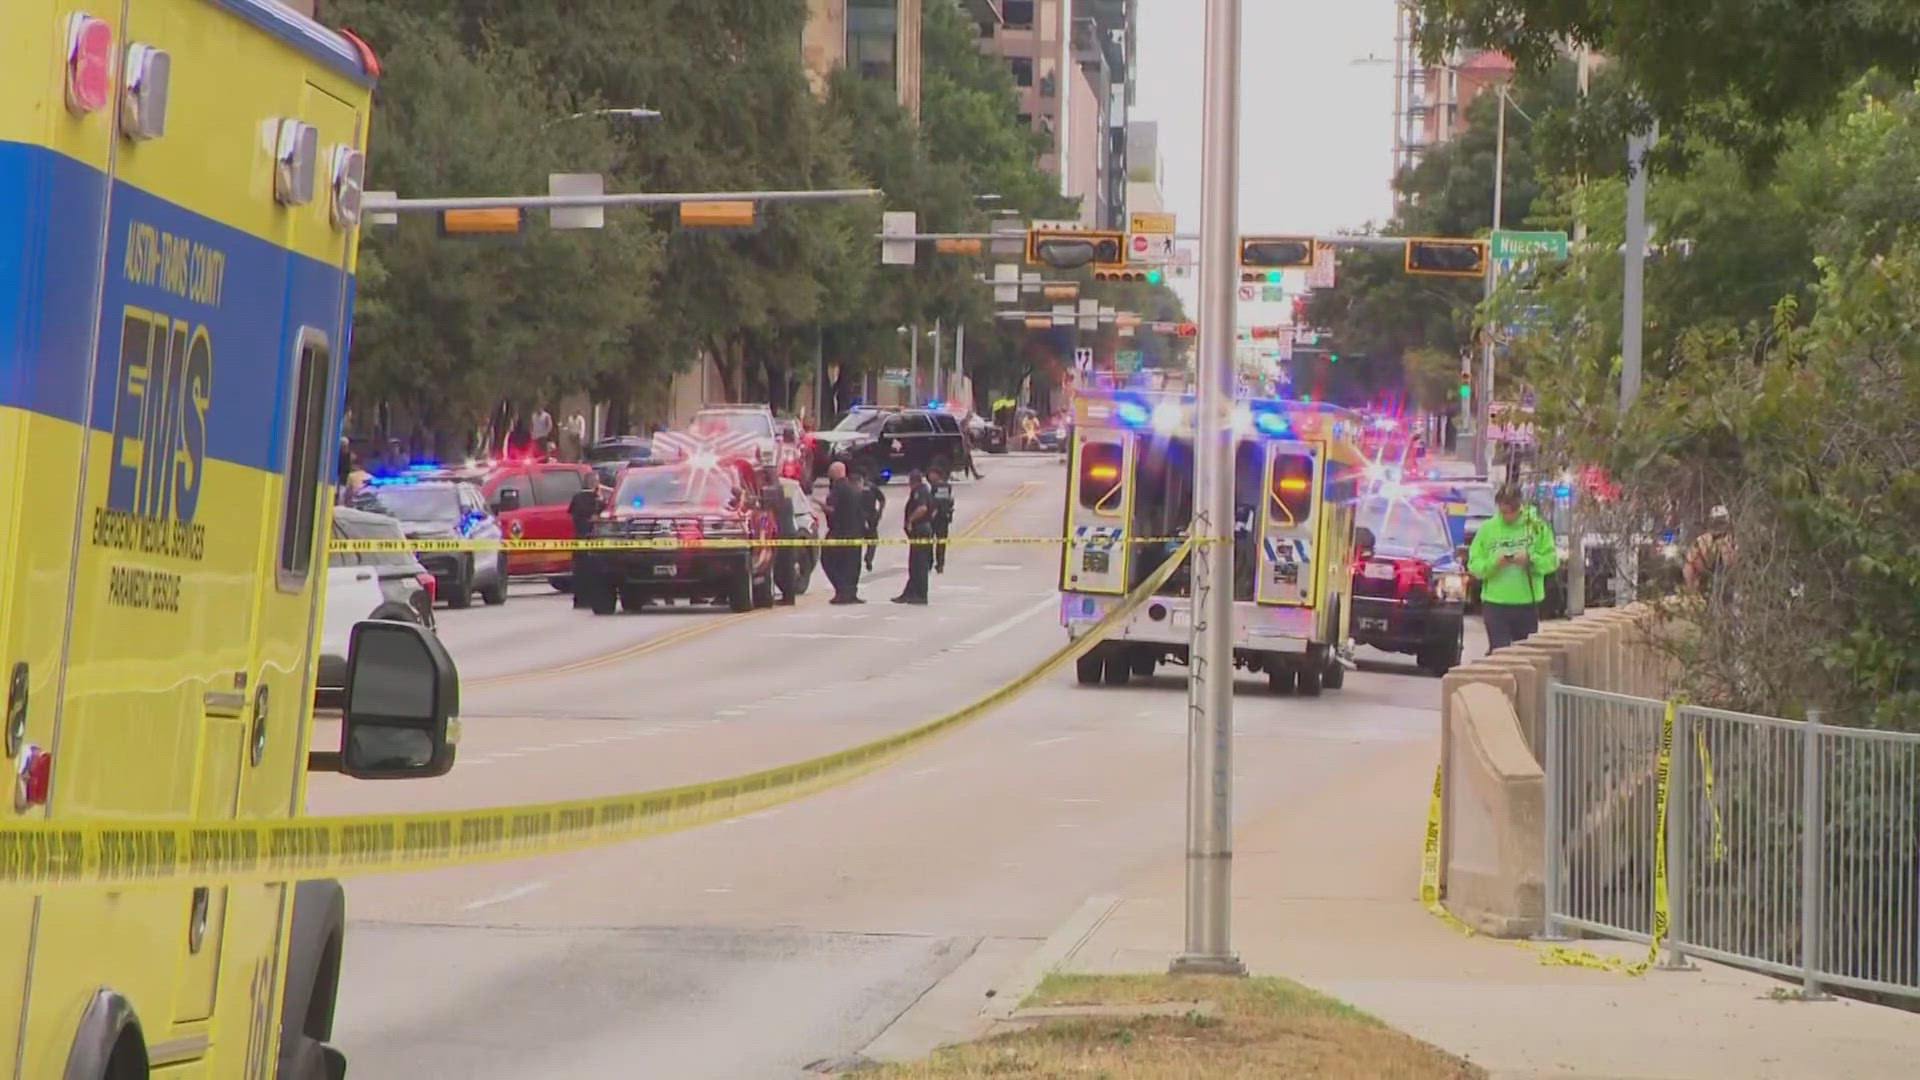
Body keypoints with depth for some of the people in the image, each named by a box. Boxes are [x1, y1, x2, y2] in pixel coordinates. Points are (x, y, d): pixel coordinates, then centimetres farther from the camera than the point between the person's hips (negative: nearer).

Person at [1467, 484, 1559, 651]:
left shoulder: (1537, 526, 1)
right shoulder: (1487, 528, 3)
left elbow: (1551, 561, -2)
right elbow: (1473, 565, 1)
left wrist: (1530, 559, -18)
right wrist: (1493, 563, -17)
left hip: (1527, 603, 0)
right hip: (1495, 604, 0)